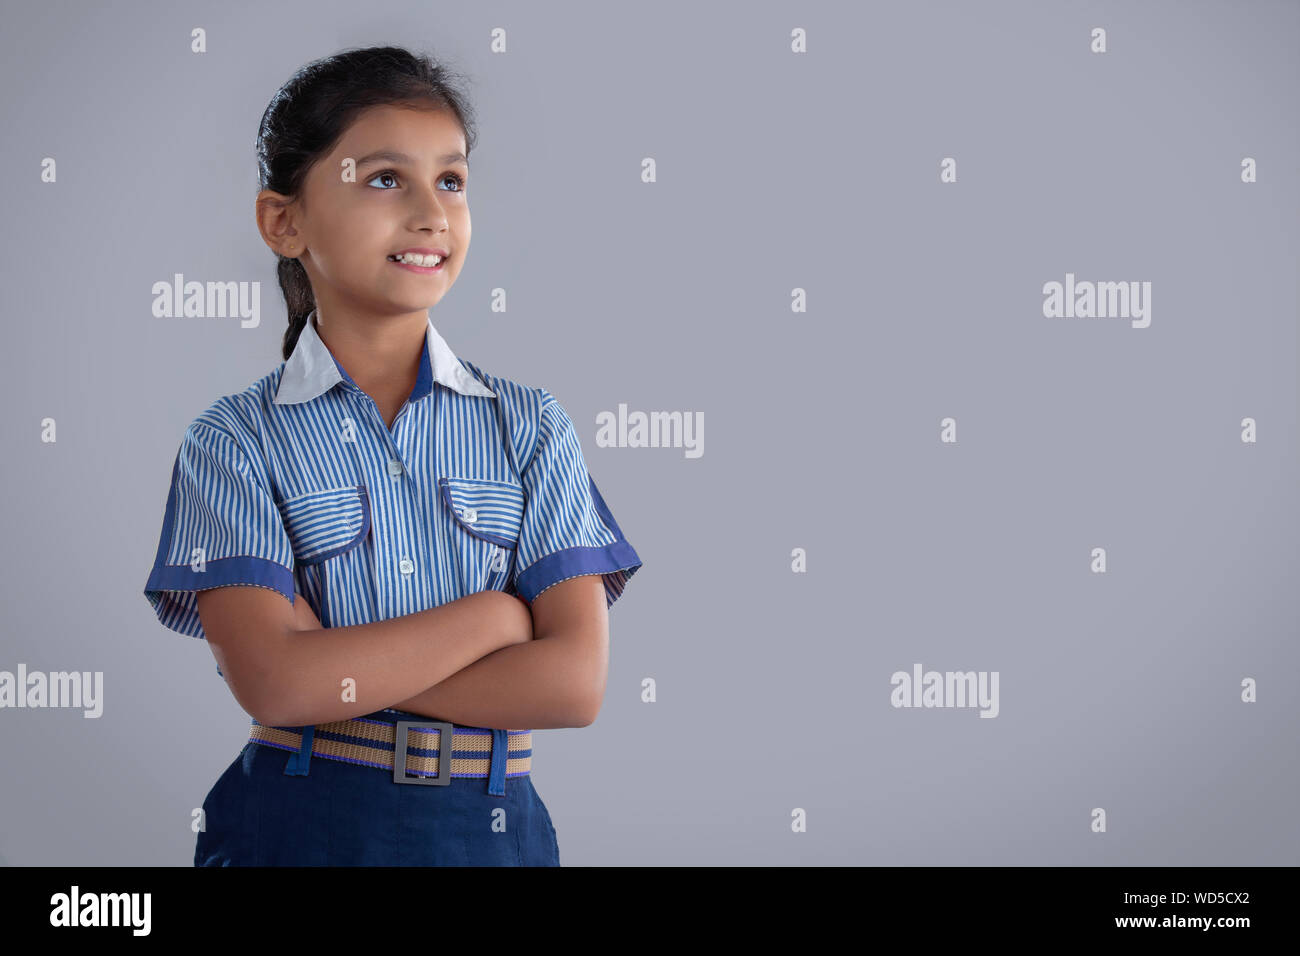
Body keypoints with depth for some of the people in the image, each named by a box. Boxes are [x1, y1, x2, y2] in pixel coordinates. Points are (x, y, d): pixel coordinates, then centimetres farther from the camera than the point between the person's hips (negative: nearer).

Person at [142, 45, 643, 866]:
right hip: (301, 823, -1)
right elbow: (272, 681, -17)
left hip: (494, 828, 2)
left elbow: (574, 681, -10)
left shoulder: (531, 427, 0)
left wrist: (340, 673, -15)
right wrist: (492, 616, -13)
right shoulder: (237, 441, -4)